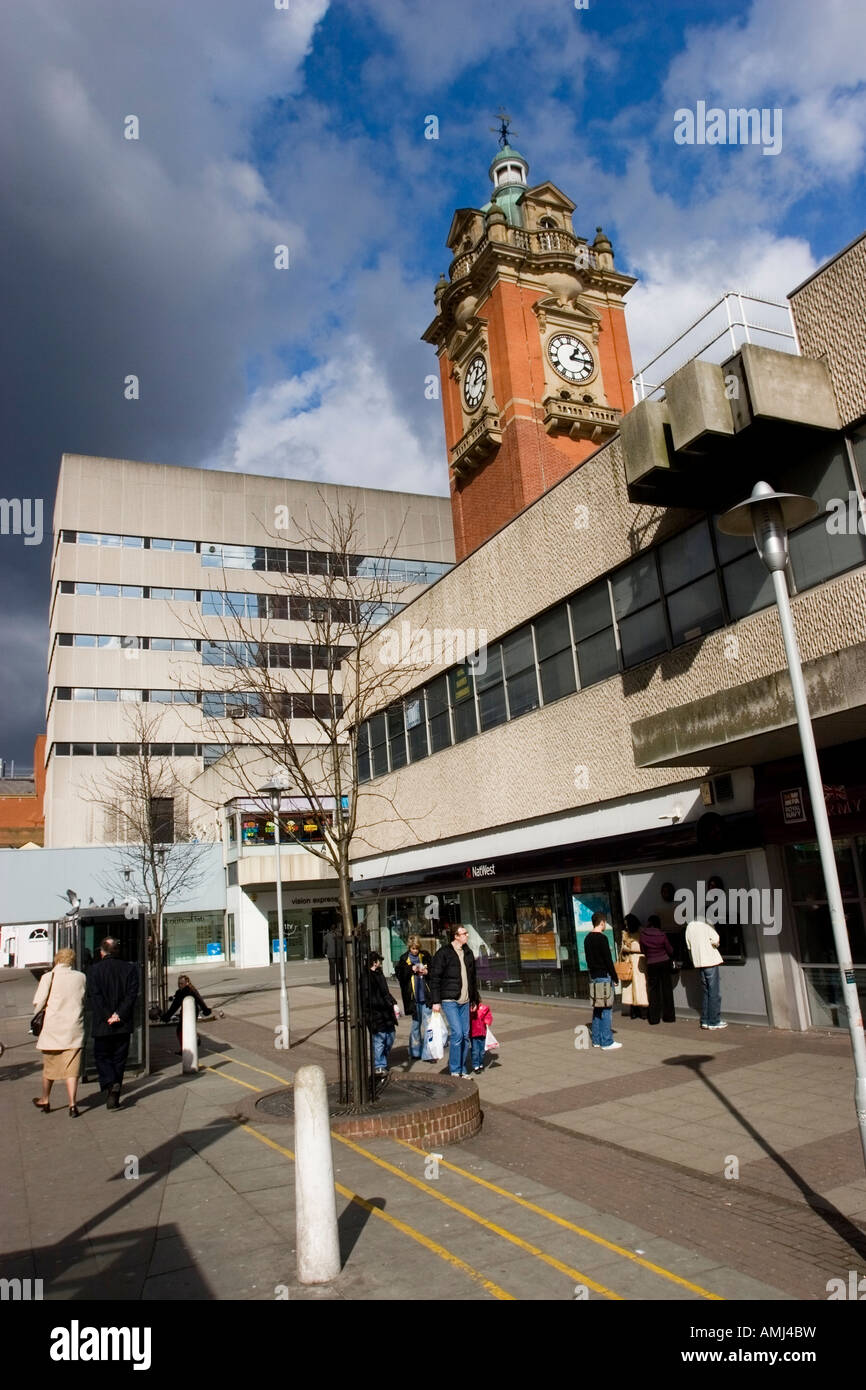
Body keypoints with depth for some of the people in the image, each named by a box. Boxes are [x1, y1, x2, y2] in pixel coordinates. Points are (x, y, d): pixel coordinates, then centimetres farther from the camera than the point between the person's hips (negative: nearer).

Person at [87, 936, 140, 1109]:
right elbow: (132, 994, -7)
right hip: (124, 1024, 2)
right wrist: (119, 1015, -10)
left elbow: (95, 996, -12)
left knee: (101, 1057, 11)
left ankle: (111, 1084, -12)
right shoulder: (130, 968, 2)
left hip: (102, 1024, -2)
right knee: (119, 1059, 12)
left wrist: (107, 1016, -11)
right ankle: (115, 1095, 13)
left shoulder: (95, 970, -4)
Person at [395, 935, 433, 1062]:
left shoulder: (425, 956, 4)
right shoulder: (404, 959, 4)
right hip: (413, 998, 0)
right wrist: (411, 969, -15)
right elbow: (398, 973, -4)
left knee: (428, 1023, -4)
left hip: (425, 996, 0)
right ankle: (415, 1051, 24)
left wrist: (427, 971, -10)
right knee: (416, 1023, 11)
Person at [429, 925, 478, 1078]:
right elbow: (434, 978, -8)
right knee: (457, 1033, -12)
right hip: (449, 1001, -6)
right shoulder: (443, 953, -8)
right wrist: (436, 1001, -11)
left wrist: (474, 999, 20)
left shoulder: (468, 953, 13)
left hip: (465, 1001, 6)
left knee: (465, 1035, 7)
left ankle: (463, 1070, 19)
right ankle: (454, 1071, 1)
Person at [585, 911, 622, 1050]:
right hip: (604, 976, -9)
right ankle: (607, 1042, -3)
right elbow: (608, 960, -15)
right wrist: (615, 977, -8)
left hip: (593, 976, 9)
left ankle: (597, 1039, 17)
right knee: (606, 1009, -4)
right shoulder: (602, 938, -15)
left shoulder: (588, 938, 12)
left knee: (597, 1008, 13)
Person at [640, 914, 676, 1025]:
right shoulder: (662, 935, -9)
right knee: (667, 989, 9)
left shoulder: (643, 935, -8)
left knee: (653, 990, 8)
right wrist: (671, 958, 22)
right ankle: (669, 1016, 12)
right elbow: (670, 950, 0)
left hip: (651, 964, 0)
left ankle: (654, 1018, 8)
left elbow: (643, 950, 2)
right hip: (664, 962, 0)